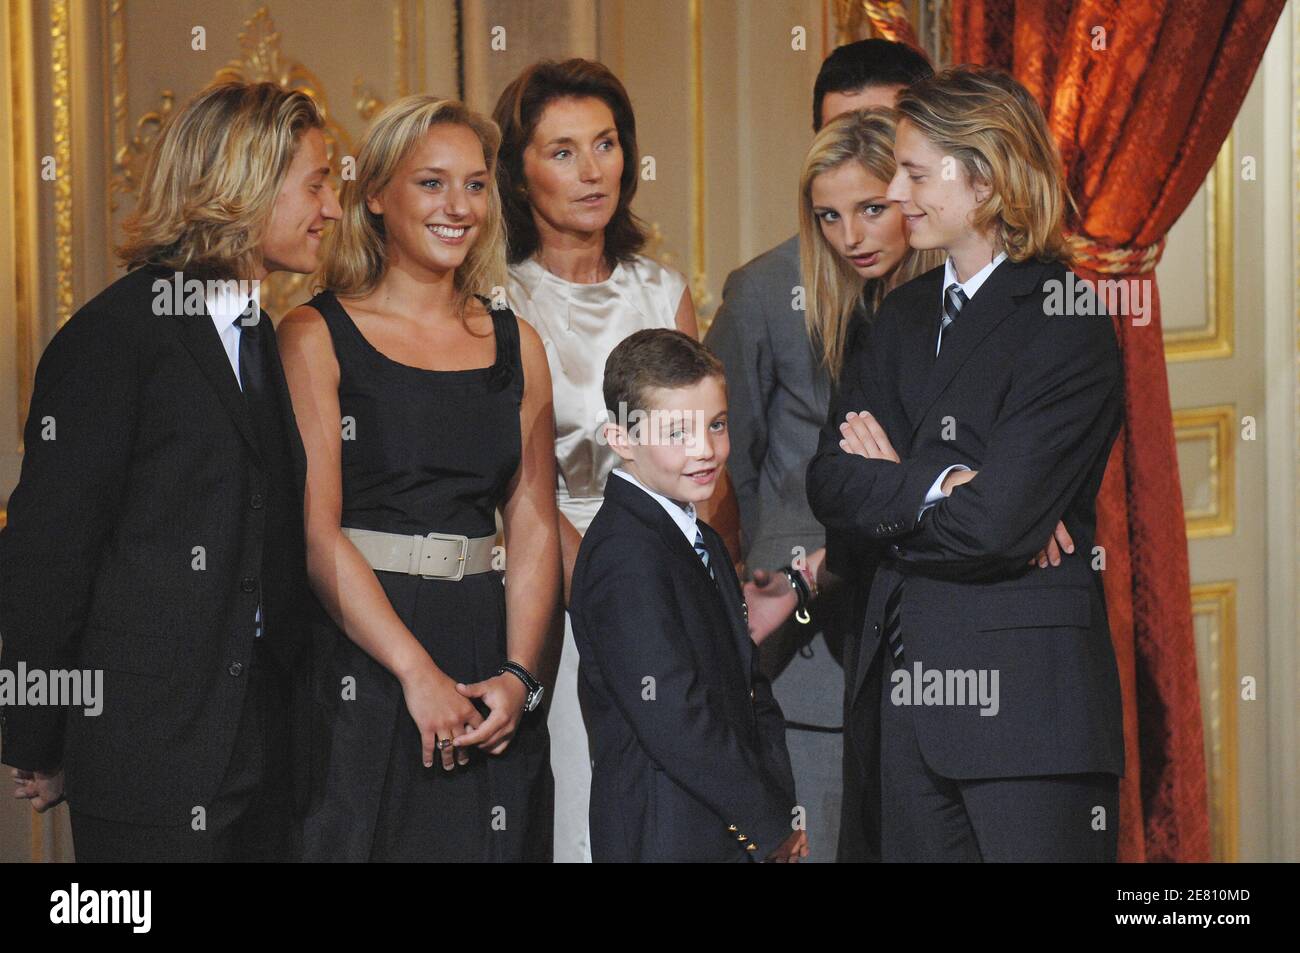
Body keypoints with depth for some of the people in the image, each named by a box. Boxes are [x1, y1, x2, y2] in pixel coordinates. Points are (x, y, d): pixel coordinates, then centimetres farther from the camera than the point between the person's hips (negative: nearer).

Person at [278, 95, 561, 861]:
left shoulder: (515, 343, 12)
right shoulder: (317, 337, -2)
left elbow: (534, 528, 8)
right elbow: (315, 530, -9)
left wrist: (518, 675, -7)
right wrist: (417, 671, -16)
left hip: (487, 647, 4)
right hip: (356, 655, -4)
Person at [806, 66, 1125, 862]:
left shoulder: (1067, 326, -10)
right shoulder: (908, 314, 14)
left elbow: (994, 526, -18)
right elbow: (829, 481, 4)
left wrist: (887, 489, 0)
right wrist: (935, 487, -13)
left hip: (1028, 696, -7)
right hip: (910, 684, 7)